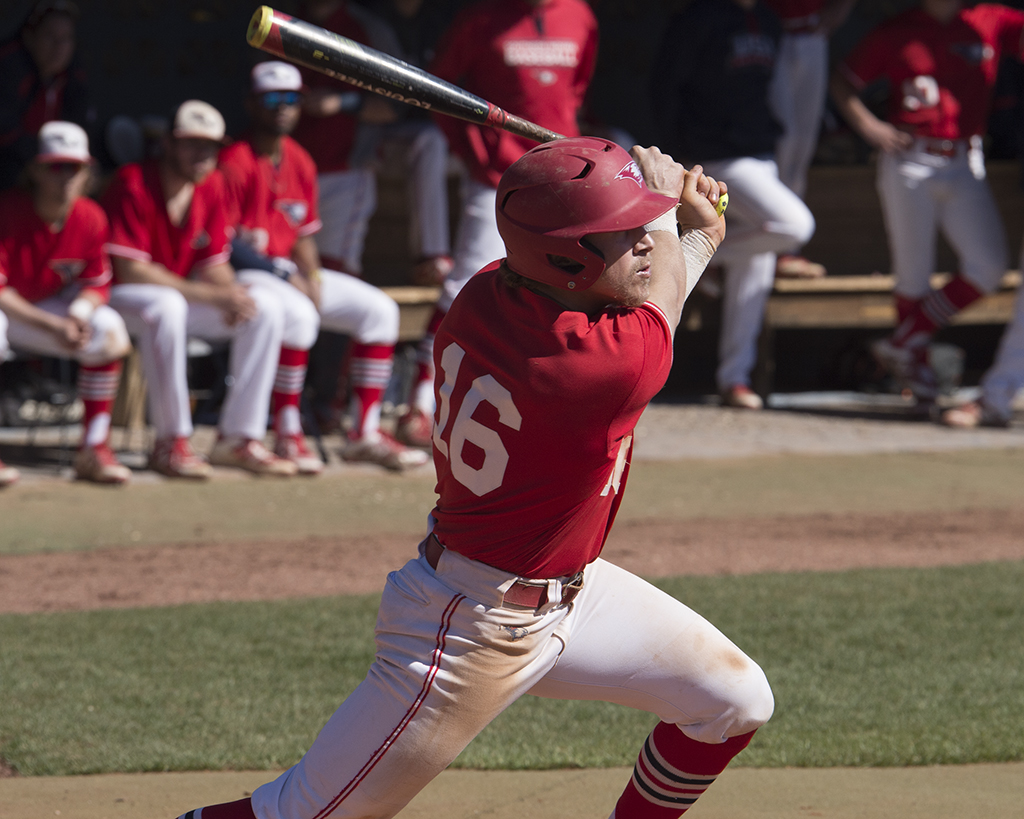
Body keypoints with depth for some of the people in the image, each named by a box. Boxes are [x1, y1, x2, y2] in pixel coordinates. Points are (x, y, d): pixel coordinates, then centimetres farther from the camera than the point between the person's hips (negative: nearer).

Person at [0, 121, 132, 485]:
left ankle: (94, 451, -12)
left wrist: (78, 314, -25)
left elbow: (96, 284, -1)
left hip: (45, 307, 5)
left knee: (108, 326, -19)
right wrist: (51, 325, -34)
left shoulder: (91, 219, -9)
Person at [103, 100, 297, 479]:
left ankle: (238, 439, -9)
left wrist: (233, 294, -19)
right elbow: (131, 271, -24)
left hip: (183, 295, 8)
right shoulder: (132, 184, -20)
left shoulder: (212, 186, 2)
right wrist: (209, 295, -27)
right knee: (166, 306, -40)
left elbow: (213, 263, 7)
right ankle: (172, 444, -32)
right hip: (119, 297, -7)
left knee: (266, 306, -9)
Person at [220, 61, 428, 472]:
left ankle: (364, 434, -4)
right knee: (298, 312, -37)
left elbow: (304, 235, 15)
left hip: (288, 271, 9)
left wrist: (312, 274, -6)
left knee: (379, 309, -1)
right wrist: (284, 276, -18)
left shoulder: (300, 162, 10)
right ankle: (288, 438, -31)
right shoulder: (234, 163, -14)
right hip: (240, 271, -9)